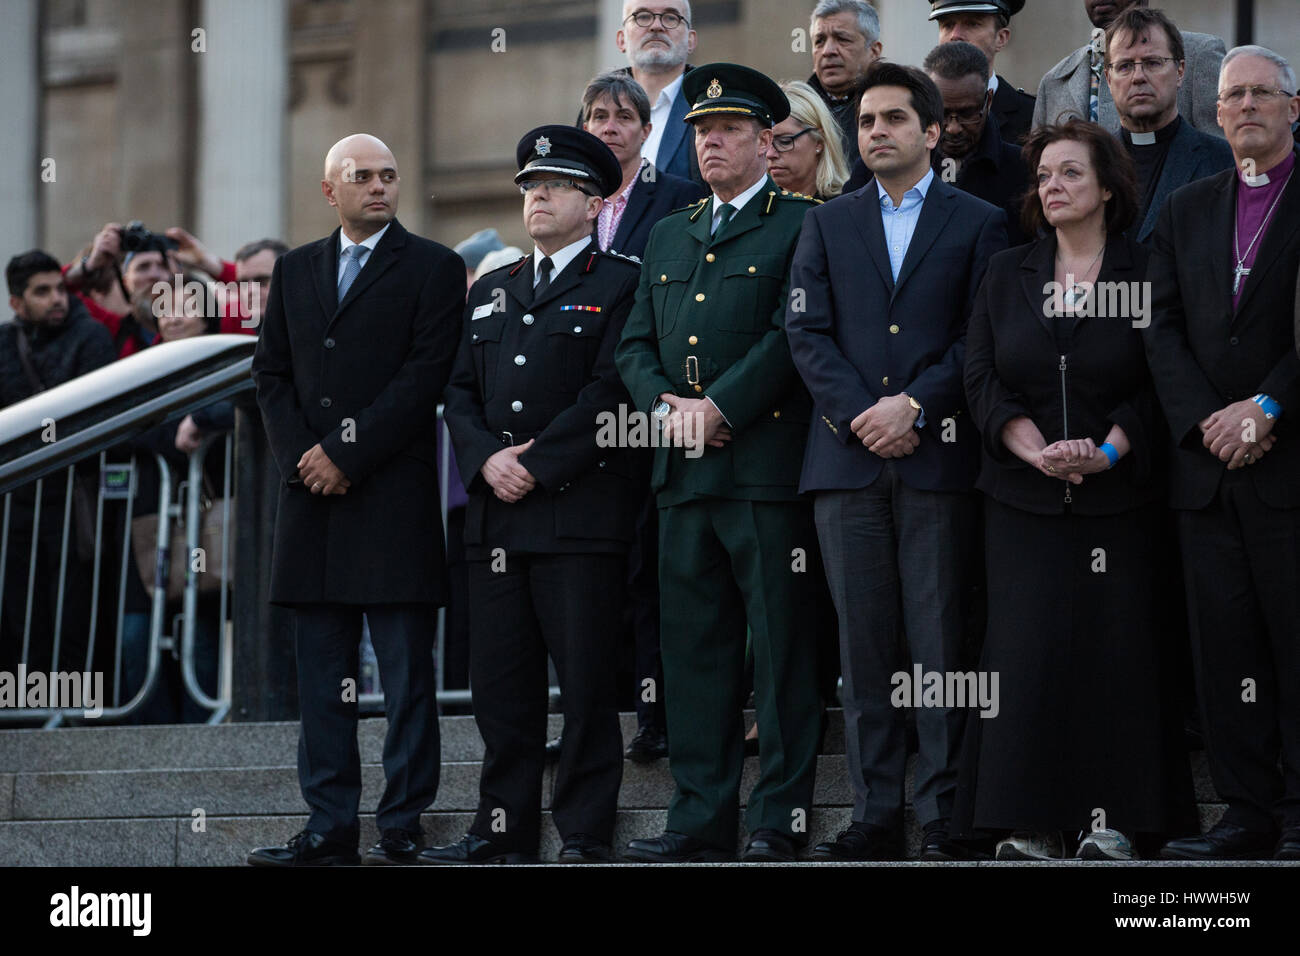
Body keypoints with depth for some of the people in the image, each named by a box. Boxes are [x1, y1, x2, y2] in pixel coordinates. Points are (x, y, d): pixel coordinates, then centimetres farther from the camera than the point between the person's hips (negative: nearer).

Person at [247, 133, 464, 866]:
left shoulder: (434, 268, 1)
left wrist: (346, 453, -12)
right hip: (312, 494, 5)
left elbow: (427, 376, -8)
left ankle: (403, 827, 1)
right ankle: (331, 826, 8)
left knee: (407, 675, -3)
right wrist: (302, 456, -2)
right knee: (322, 675, 5)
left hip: (395, 496, -5)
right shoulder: (296, 271, 17)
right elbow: (272, 372, 14)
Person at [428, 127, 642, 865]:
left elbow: (611, 393, -9)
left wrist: (535, 464, -12)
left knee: (586, 681, -4)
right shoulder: (491, 292, 21)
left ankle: (586, 834, 0)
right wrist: (487, 459, -3)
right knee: (500, 680, 5)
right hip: (496, 514, 6)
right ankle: (505, 829, 10)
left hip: (581, 513, -6)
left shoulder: (621, 285, 2)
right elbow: (460, 393, 16)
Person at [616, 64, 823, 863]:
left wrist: (720, 407, -13)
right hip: (685, 471, 6)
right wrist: (666, 403, -1)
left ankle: (780, 822, 0)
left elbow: (793, 336, -10)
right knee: (693, 647, 6)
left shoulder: (800, 226, 1)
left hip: (769, 463, -6)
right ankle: (701, 820, 10)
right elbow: (635, 344, 18)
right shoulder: (670, 236, 21)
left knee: (782, 650, -3)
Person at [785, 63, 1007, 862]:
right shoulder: (827, 226, 16)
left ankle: (946, 816, 0)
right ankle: (876, 816, 4)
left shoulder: (979, 224, 8)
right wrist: (862, 416, -8)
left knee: (942, 641, -4)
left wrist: (915, 407, -12)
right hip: (847, 461, 3)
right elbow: (808, 334, 6)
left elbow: (982, 337, -1)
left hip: (938, 458, -2)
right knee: (865, 645, 2)